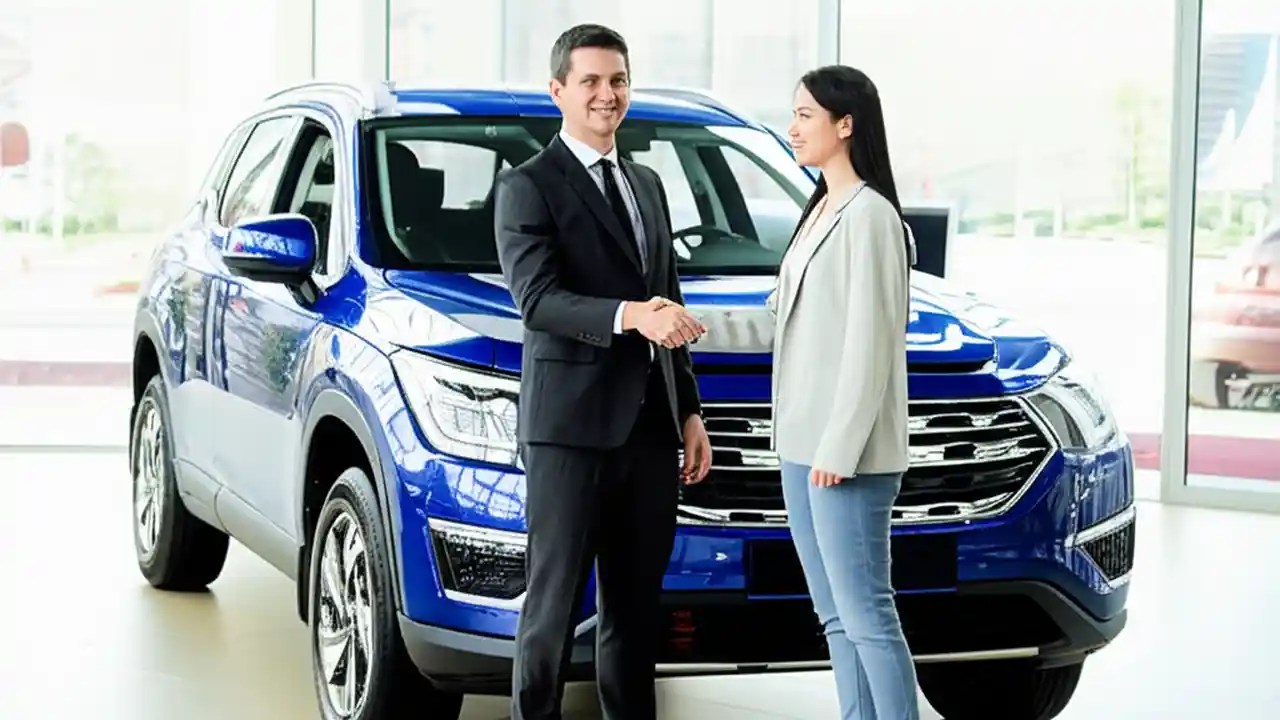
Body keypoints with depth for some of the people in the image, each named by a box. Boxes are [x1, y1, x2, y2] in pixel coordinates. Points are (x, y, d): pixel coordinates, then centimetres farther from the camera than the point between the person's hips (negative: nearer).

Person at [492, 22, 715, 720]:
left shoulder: (648, 185, 19)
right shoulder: (528, 186, -4)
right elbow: (537, 300, -17)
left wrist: (689, 411, 17)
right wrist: (630, 315, -32)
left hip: (650, 426, 7)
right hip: (570, 426, -7)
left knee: (635, 604, 11)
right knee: (553, 604, -4)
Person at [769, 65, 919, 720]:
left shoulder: (869, 216, -12)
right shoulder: (820, 212, 17)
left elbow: (870, 343, -17)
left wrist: (839, 447, -19)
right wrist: (801, 441, 17)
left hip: (845, 451, -10)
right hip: (802, 443, 10)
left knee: (865, 615, -9)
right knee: (836, 617, 11)